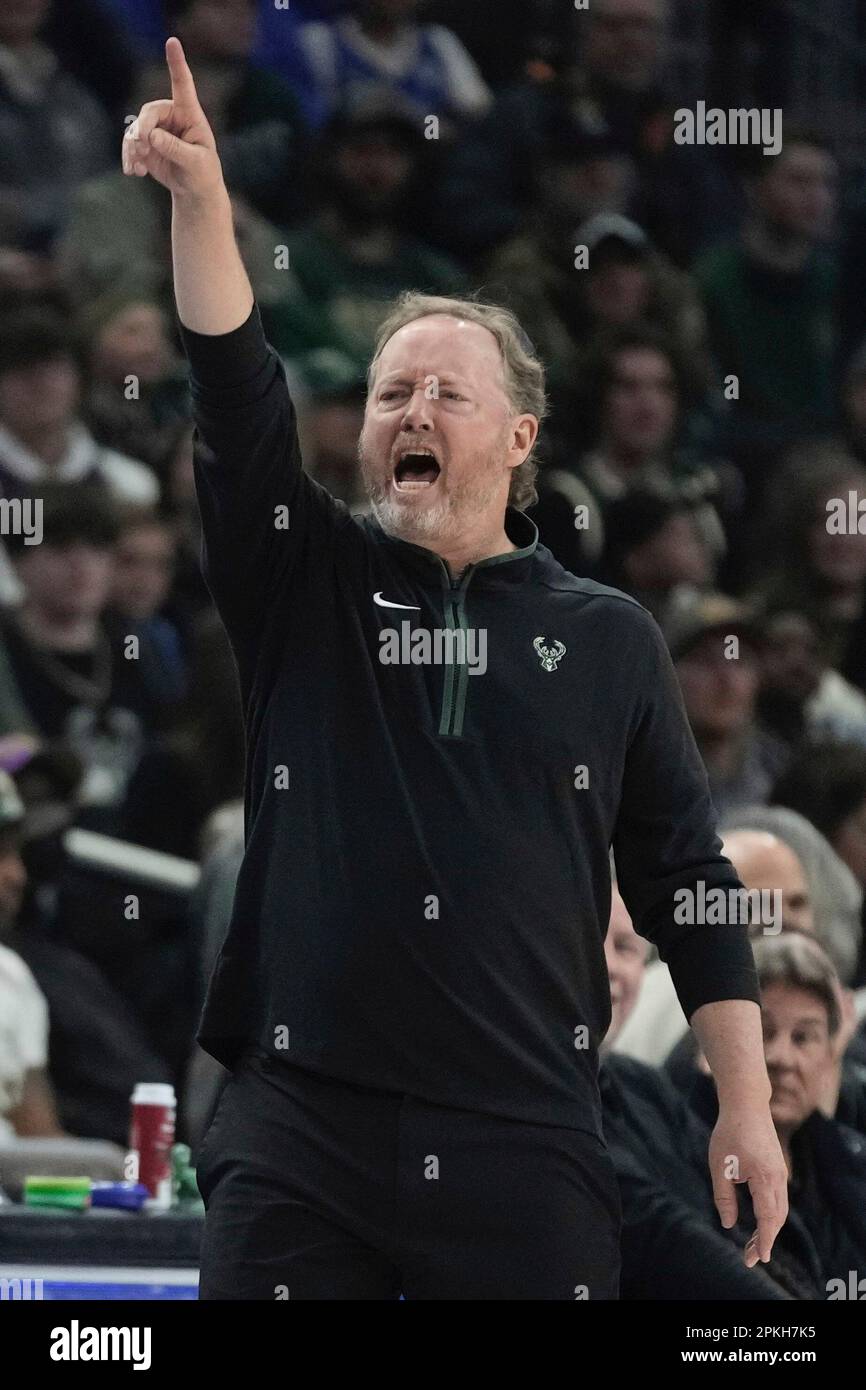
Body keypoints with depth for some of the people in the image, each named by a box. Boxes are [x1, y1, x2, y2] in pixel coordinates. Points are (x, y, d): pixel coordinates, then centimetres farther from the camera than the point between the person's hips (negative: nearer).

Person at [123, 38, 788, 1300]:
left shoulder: (607, 638, 11)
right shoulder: (306, 588, 10)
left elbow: (686, 881, 11)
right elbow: (237, 400, -5)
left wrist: (747, 1104, 6)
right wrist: (200, 200, -20)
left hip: (529, 1144, 0)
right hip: (300, 1129, 0)